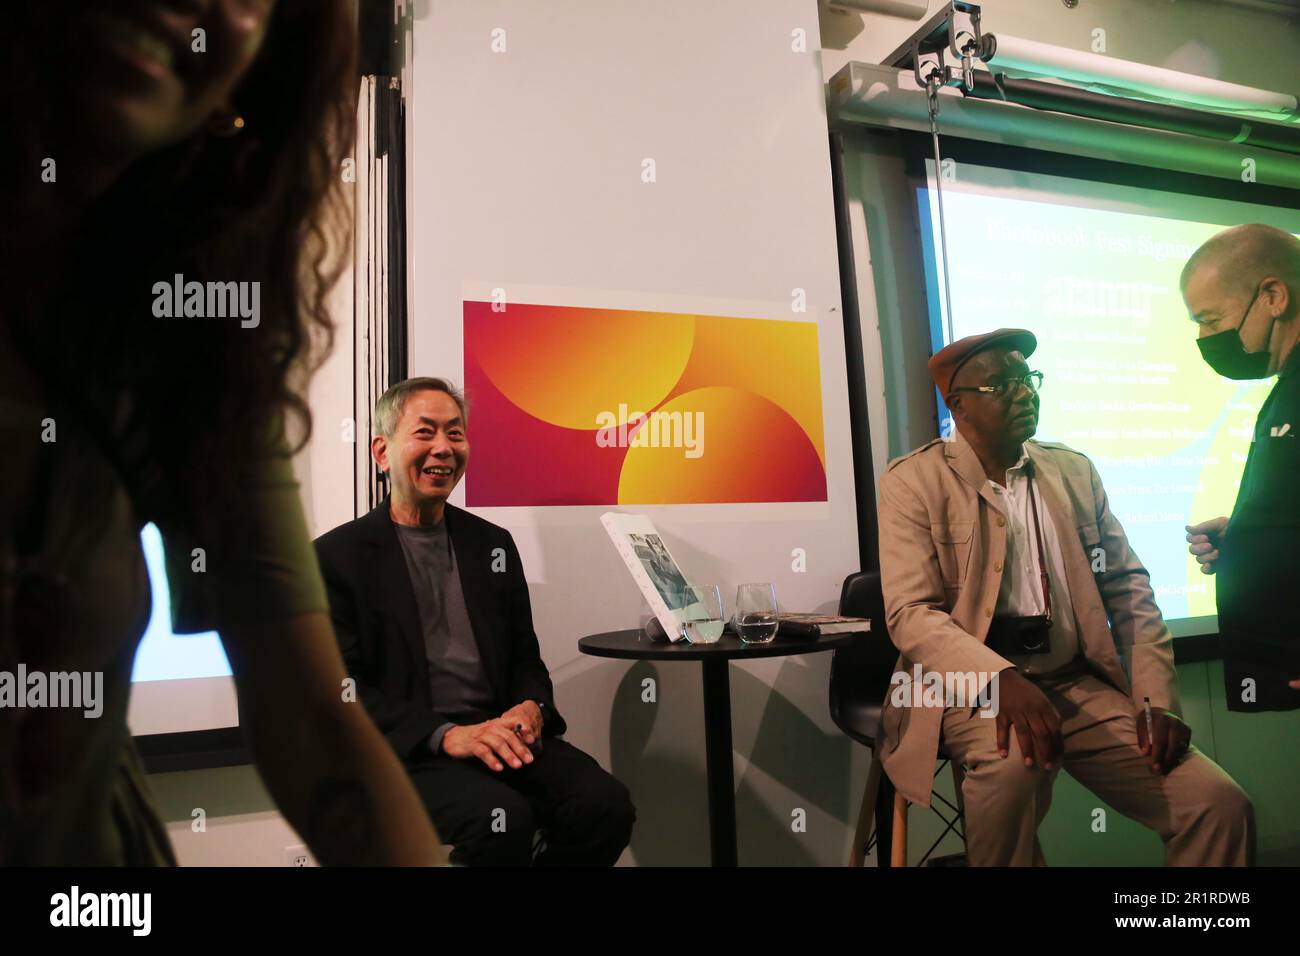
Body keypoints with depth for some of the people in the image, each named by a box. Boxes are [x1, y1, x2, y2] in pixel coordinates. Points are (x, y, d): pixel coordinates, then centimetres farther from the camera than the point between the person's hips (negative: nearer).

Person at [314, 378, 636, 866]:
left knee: (607, 803, -20)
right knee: (504, 820, -32)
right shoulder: (337, 556, 0)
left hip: (500, 733, 4)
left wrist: (531, 708, -7)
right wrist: (445, 735, -20)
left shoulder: (494, 544, 14)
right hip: (406, 751, -4)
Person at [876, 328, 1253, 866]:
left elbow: (1129, 591, 11)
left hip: (1080, 685, 5)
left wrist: (1158, 699, -2)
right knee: (1013, 761, -34)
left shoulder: (1076, 472, 10)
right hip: (970, 689, -4)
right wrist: (1002, 679, -28)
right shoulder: (913, 482, -6)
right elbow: (910, 614, -14)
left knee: (1221, 805, -13)